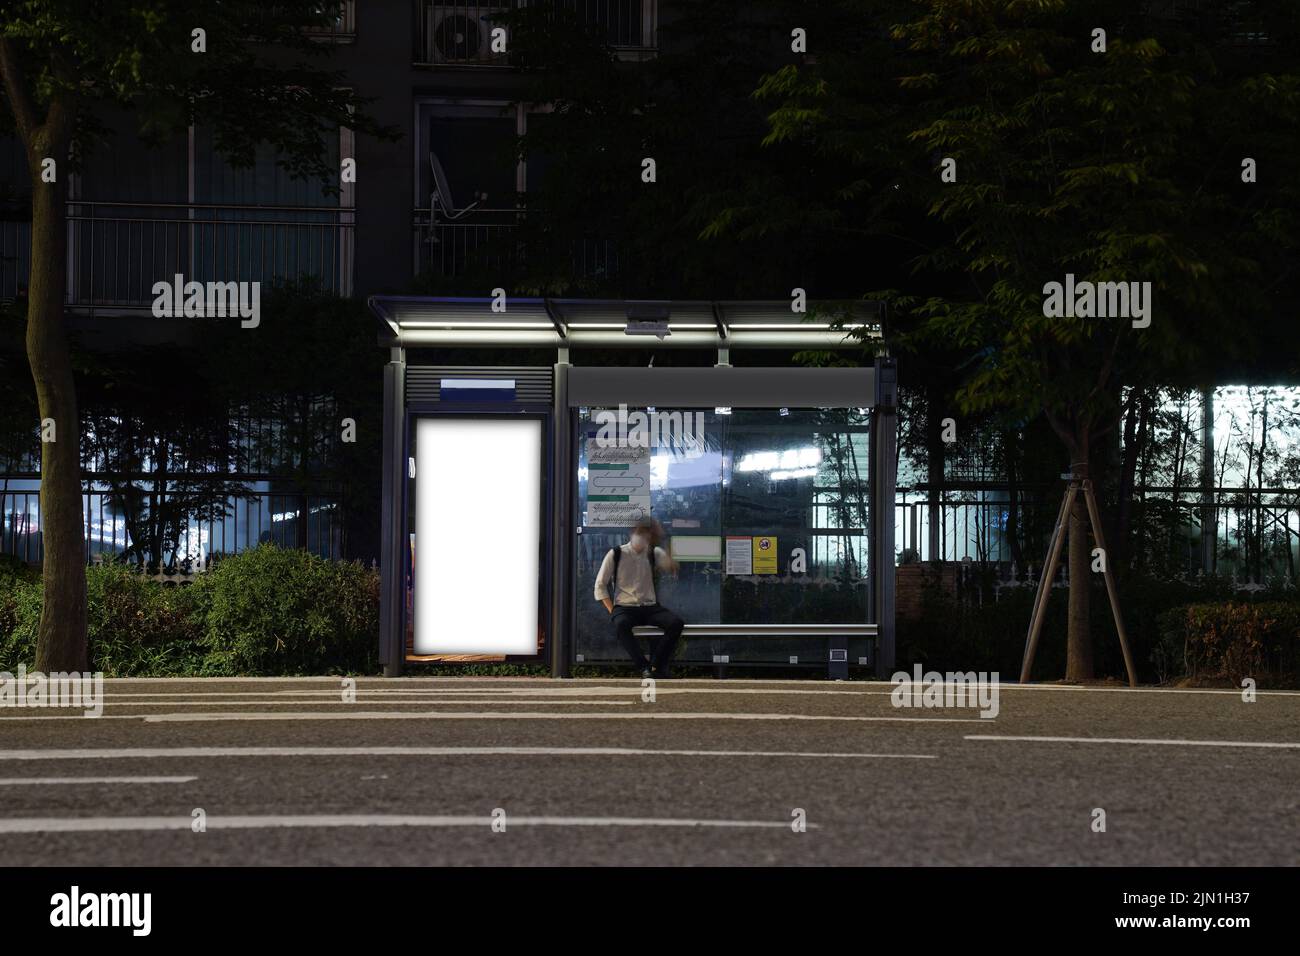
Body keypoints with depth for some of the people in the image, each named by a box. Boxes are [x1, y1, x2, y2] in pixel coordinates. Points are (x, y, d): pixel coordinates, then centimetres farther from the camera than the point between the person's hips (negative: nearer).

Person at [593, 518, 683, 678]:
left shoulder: (654, 553, 11)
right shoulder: (616, 554, 4)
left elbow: (673, 568, -7)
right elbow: (600, 585, 5)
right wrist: (612, 610, -6)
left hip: (650, 607, 3)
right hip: (624, 608, -3)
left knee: (676, 623, -26)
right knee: (621, 624, -39)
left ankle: (656, 665, -25)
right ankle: (645, 667, -35)